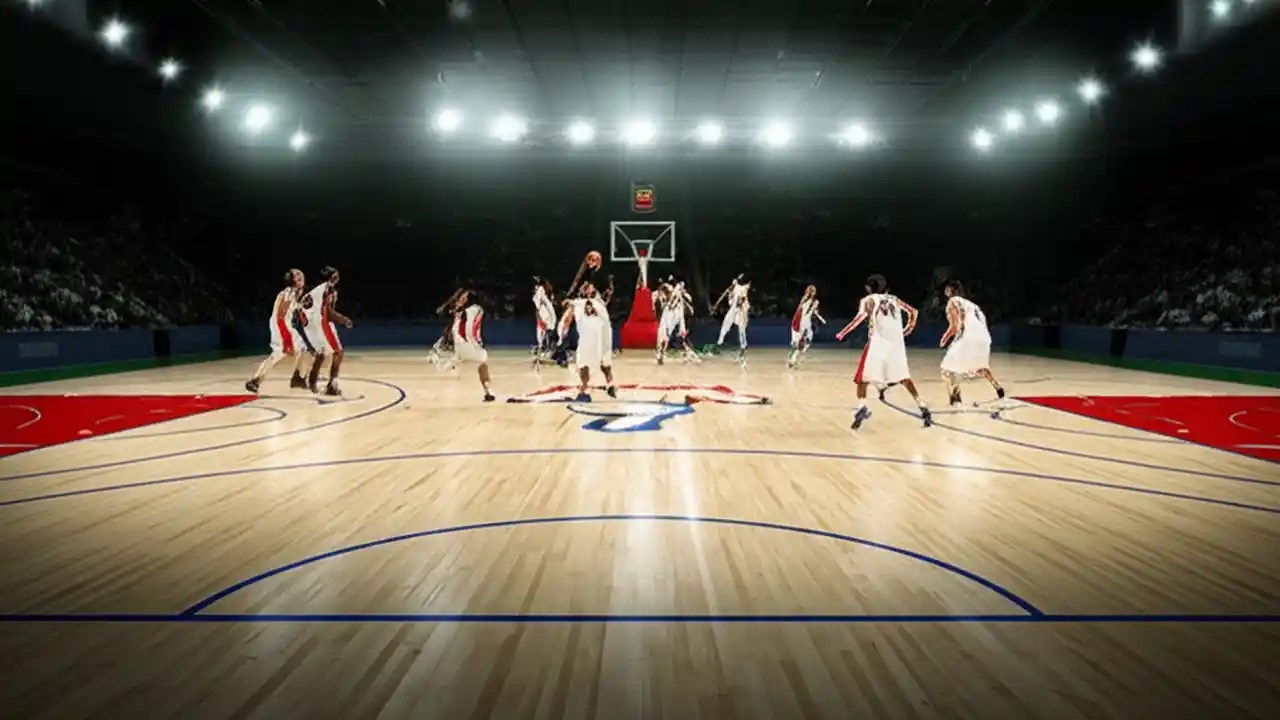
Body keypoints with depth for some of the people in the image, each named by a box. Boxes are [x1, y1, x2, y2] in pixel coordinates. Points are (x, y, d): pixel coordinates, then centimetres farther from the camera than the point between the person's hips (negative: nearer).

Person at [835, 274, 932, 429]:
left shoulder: (868, 300, 8)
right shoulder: (894, 299, 22)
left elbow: (861, 316, -10)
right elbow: (913, 311, 21)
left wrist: (843, 333, -7)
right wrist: (909, 329, 37)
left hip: (878, 343, -4)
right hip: (896, 342, 4)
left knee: (863, 377, 5)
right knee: (904, 377, 19)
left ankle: (862, 408, -17)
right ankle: (923, 408, 11)